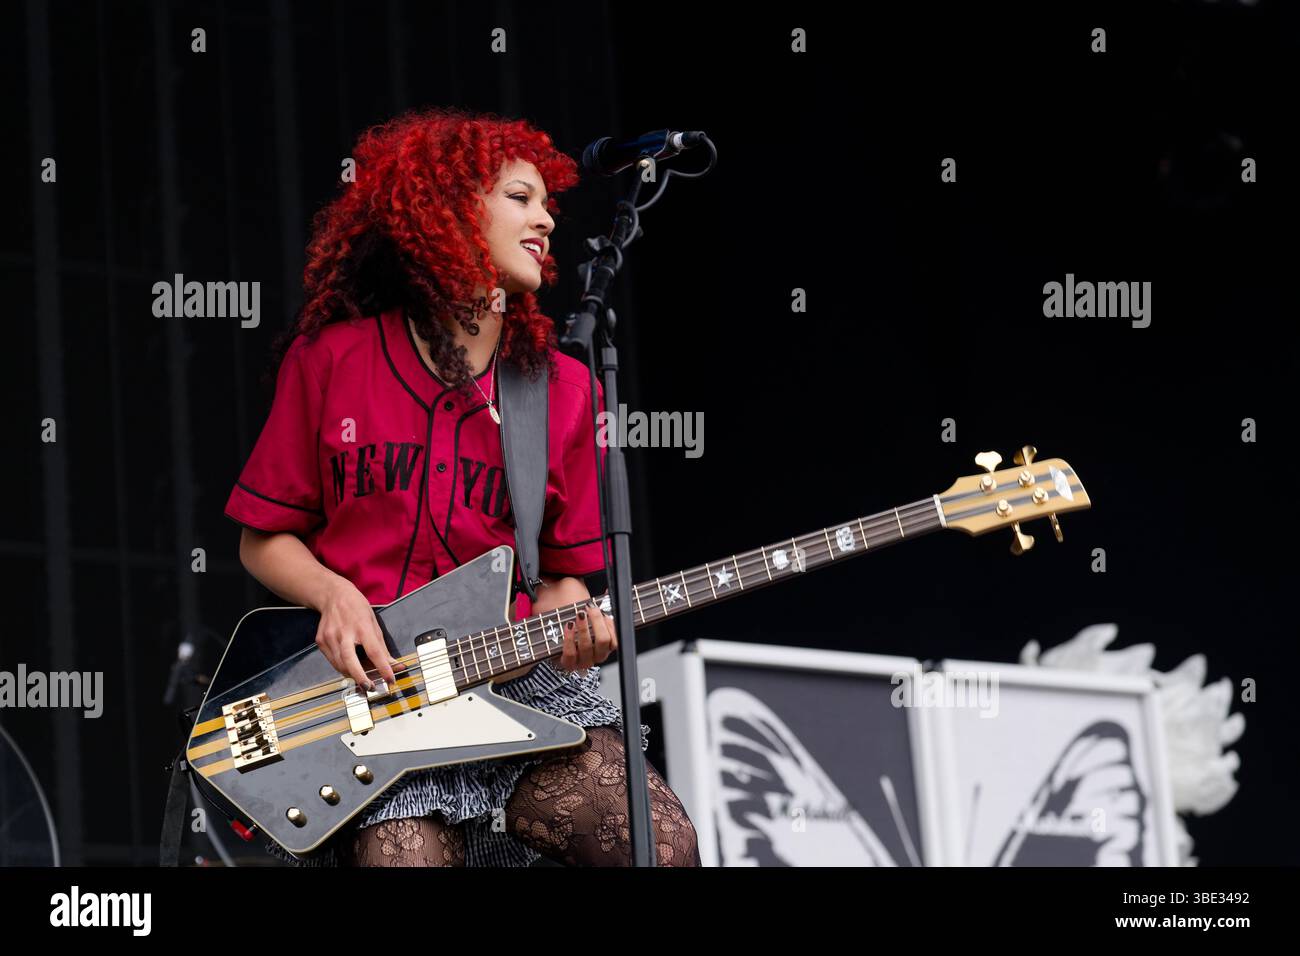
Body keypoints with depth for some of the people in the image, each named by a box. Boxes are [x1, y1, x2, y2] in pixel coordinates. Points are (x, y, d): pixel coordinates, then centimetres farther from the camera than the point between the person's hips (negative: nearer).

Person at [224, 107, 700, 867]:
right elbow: (266, 537, 11)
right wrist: (335, 595, -9)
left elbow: (562, 570, 15)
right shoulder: (331, 360, 6)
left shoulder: (563, 389, 11)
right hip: (369, 683, -2)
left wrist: (573, 626, -8)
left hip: (514, 679, 2)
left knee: (665, 848, -22)